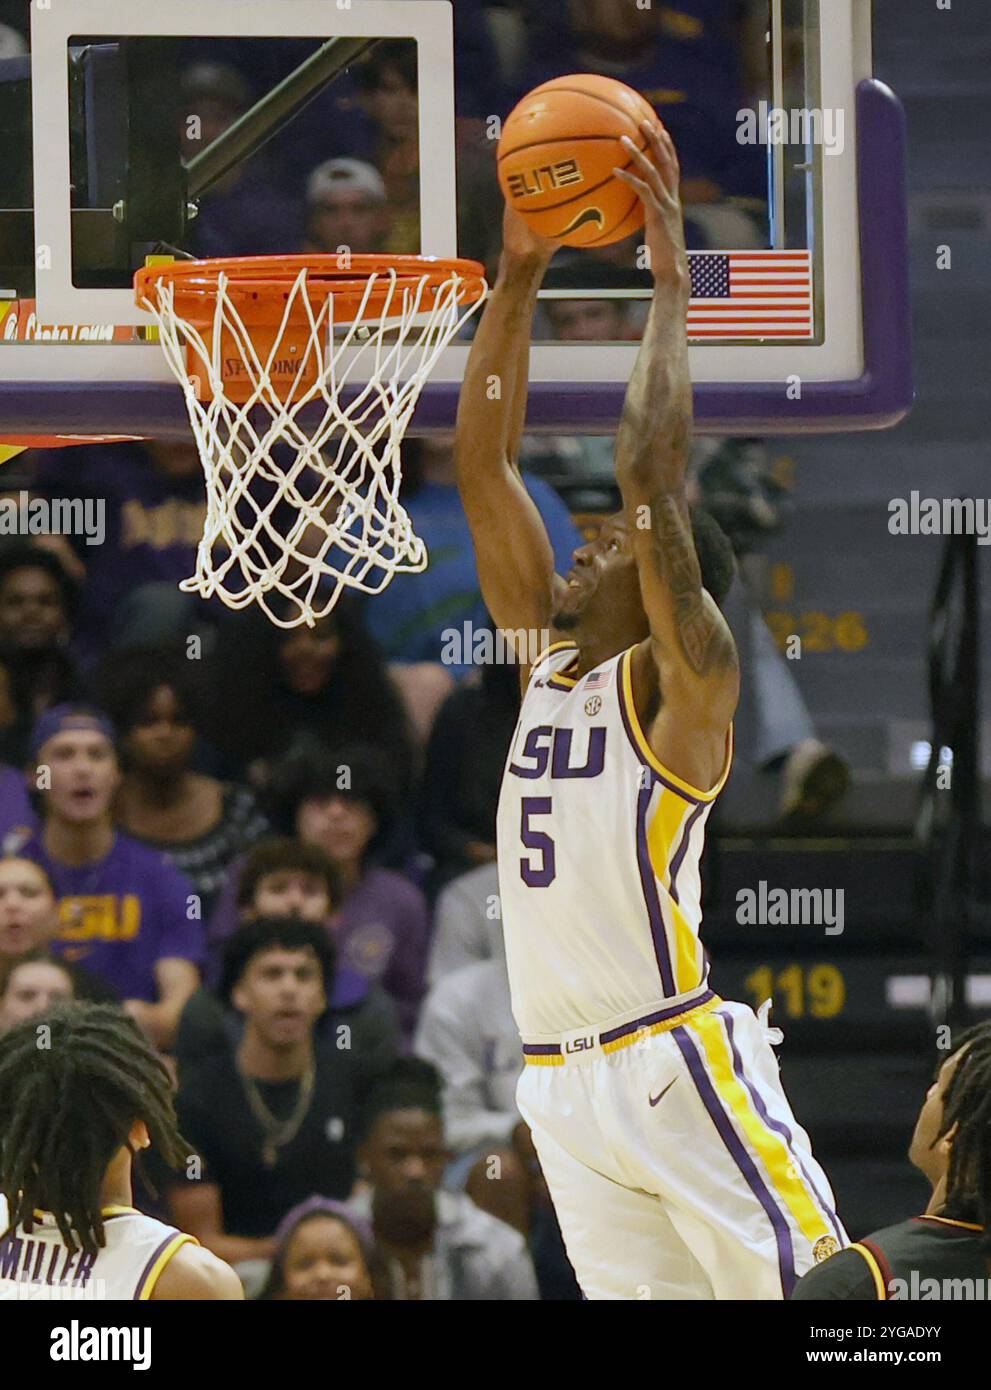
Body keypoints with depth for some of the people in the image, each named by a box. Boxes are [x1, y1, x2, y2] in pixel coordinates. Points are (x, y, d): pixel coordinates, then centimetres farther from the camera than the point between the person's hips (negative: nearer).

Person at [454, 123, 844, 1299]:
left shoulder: (685, 676, -3)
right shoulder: (551, 659, 16)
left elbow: (650, 471, -16)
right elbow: (482, 466, 12)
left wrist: (670, 284, -11)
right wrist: (517, 276, 7)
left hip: (677, 1060, -7)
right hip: (562, 1081, 7)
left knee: (816, 1296, -12)